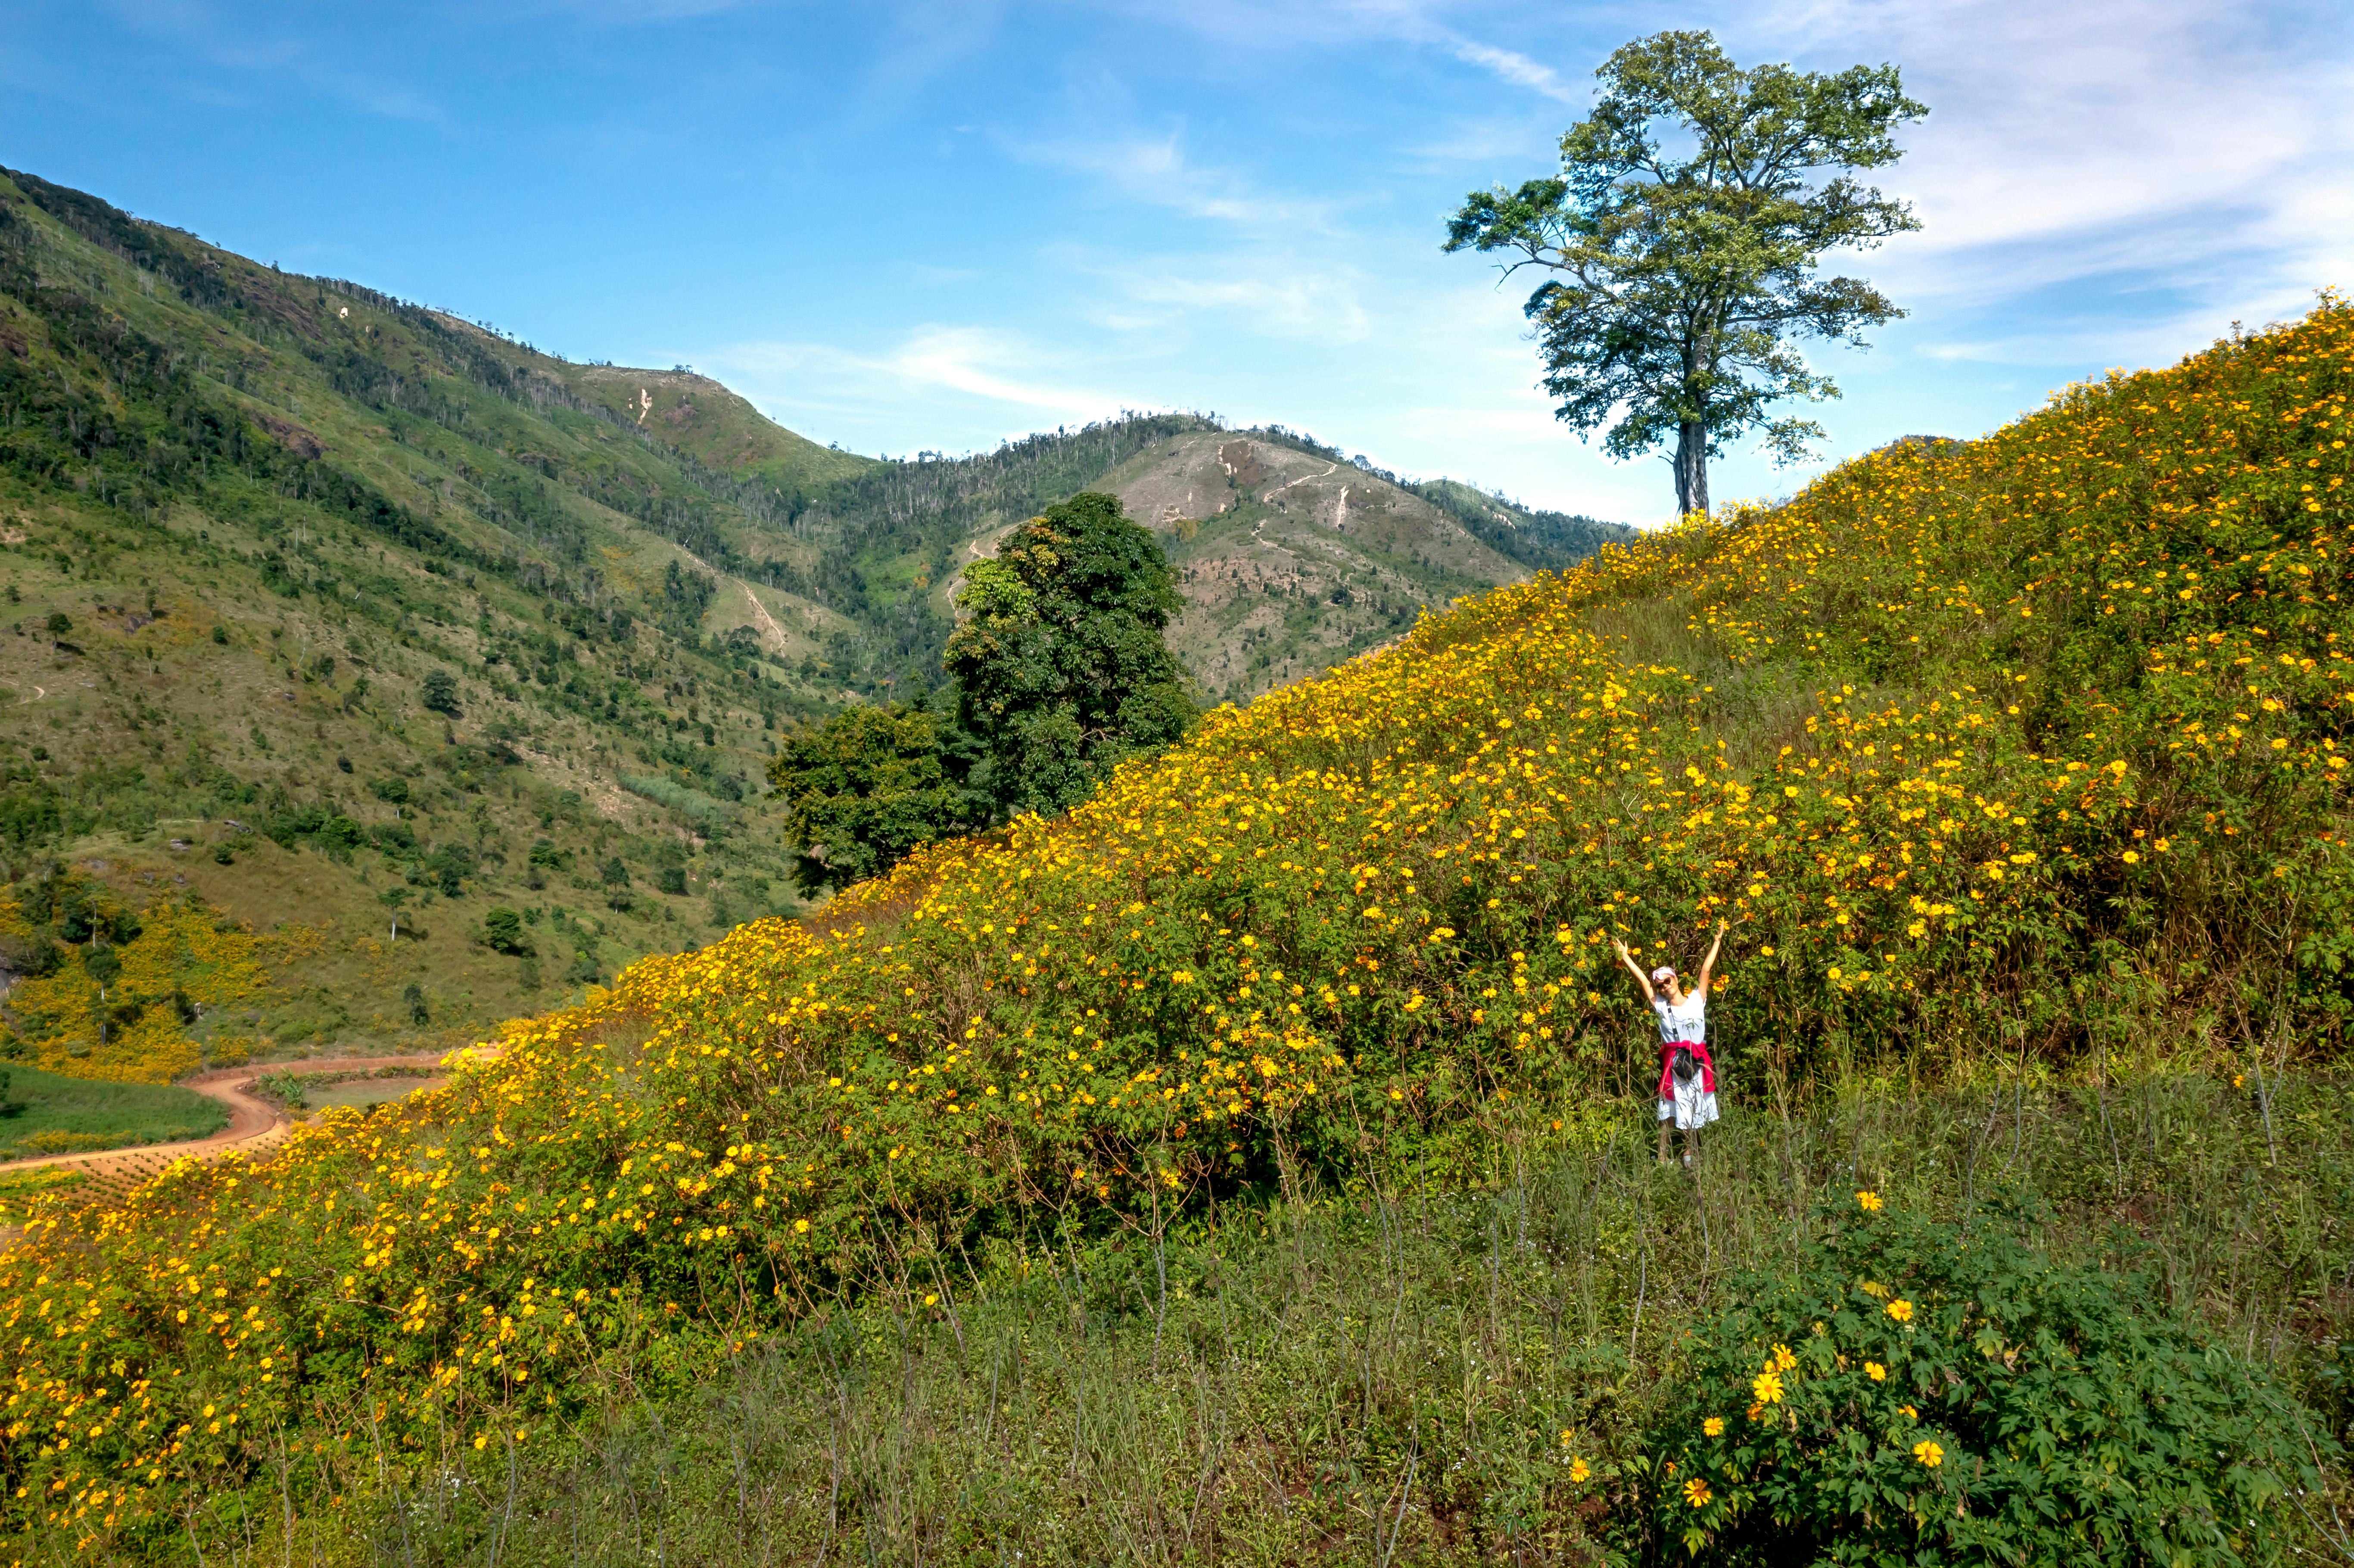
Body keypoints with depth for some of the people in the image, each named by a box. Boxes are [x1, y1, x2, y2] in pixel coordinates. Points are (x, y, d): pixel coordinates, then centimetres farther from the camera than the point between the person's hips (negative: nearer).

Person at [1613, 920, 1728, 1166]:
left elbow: (1706, 970, 4)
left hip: (1697, 1062, 0)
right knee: (1668, 1108, -2)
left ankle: (1690, 1151, 16)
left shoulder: (1696, 999, 5)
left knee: (1694, 1108, 5)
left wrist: (1718, 941, 3)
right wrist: (1625, 956, 12)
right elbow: (1642, 980, 9)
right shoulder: (1661, 1006, 6)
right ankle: (1662, 1156, -1)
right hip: (1672, 1063, 0)